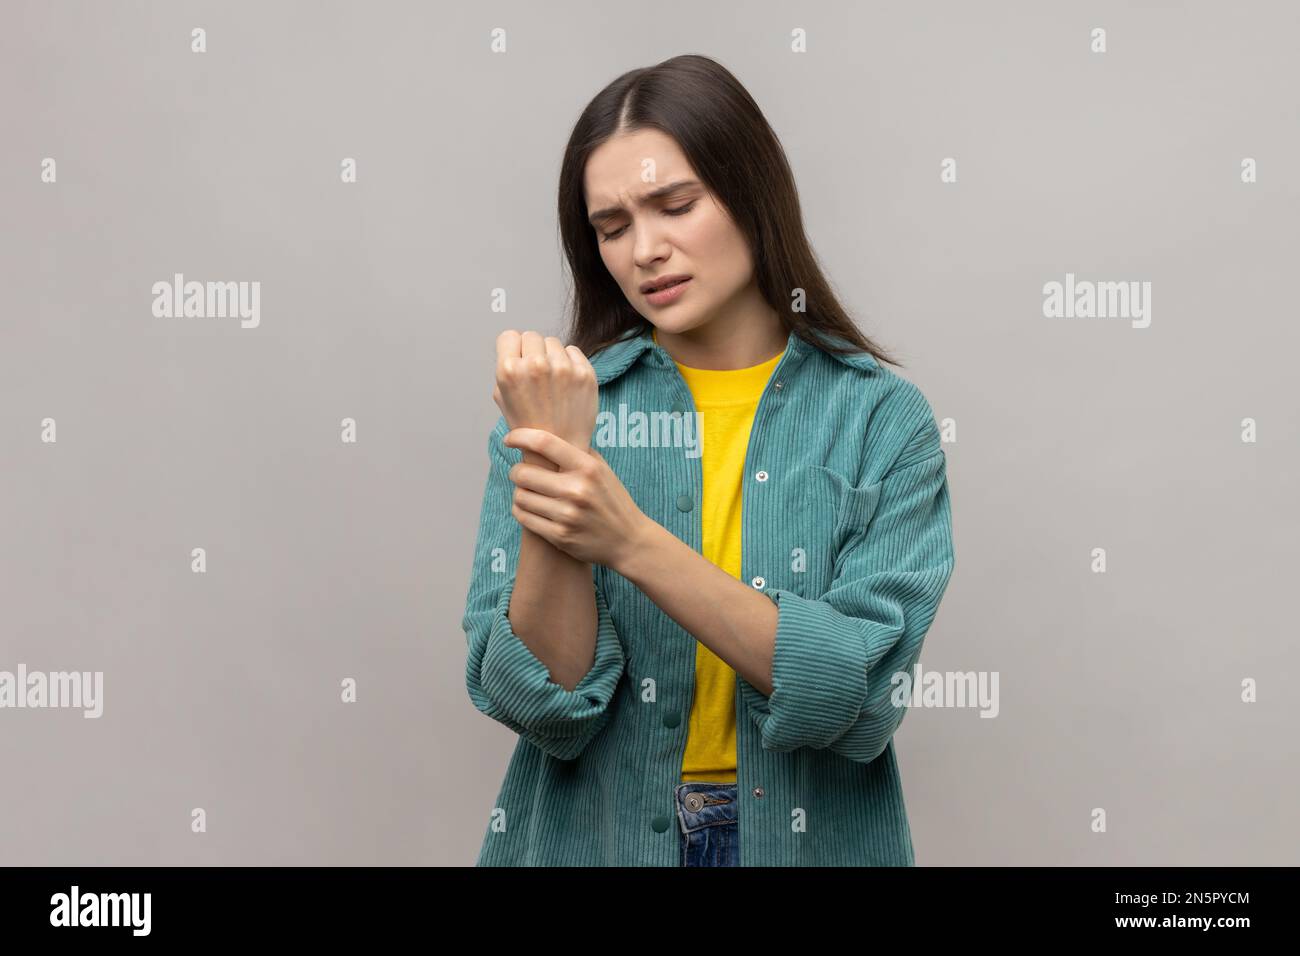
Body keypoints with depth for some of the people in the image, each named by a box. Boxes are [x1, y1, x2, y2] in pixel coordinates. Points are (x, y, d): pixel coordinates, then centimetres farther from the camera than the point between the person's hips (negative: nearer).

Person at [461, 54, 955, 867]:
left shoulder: (881, 417, -8)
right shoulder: (567, 407, -6)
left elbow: (861, 700, -18)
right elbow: (543, 707, -12)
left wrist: (633, 542, -26)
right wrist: (547, 495, -26)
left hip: (812, 836, 0)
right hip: (591, 838, 0)